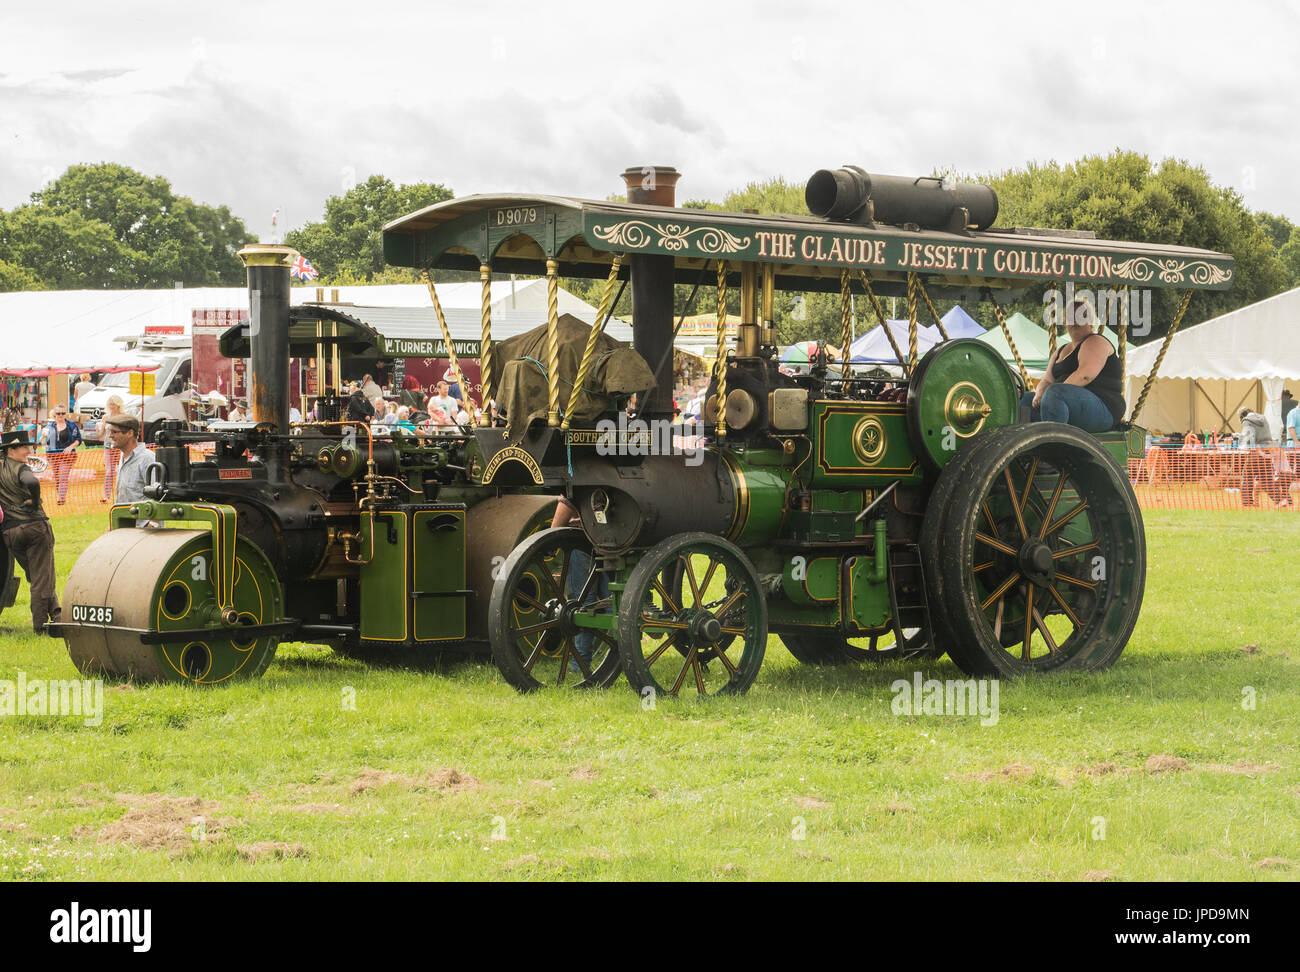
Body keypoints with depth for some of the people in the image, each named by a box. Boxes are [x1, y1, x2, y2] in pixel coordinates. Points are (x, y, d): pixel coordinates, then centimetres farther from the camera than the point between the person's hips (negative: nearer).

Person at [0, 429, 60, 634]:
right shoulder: (21, 469, -10)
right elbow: (32, 482, -29)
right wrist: (35, 503, -12)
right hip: (35, 525, -6)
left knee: (34, 577, 16)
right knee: (42, 578, 0)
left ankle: (56, 614, 14)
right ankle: (40, 625, 0)